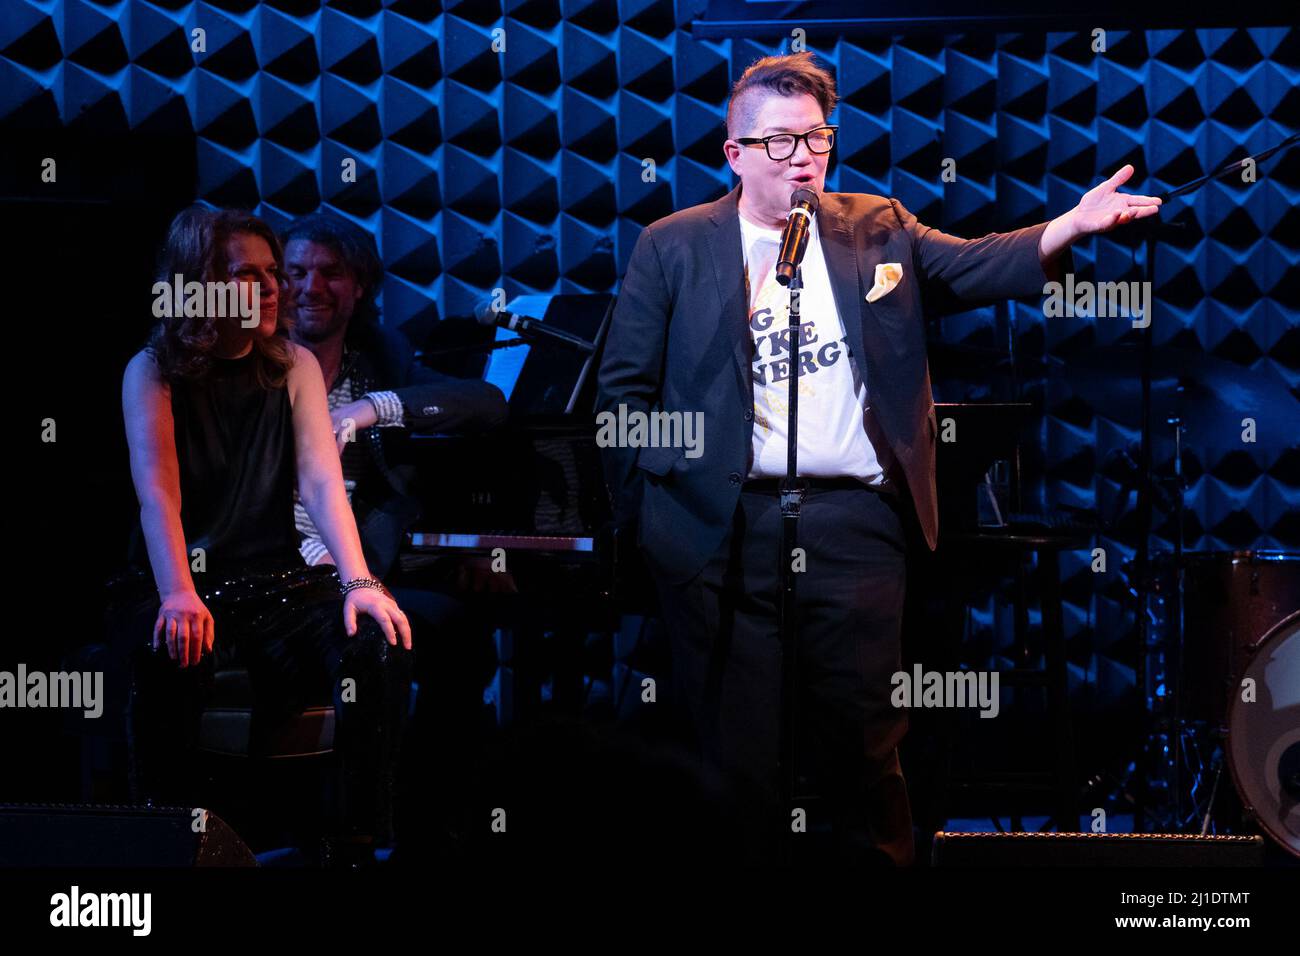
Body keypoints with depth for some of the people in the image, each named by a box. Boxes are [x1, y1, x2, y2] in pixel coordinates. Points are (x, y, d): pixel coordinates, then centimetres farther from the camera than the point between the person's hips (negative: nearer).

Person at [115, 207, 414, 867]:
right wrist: (179, 596, -34)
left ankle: (359, 842, -15)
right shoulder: (153, 372, -1)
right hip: (185, 581, -3)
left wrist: (358, 582, -22)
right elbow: (157, 490, -16)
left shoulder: (294, 367, 8)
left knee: (378, 642, -26)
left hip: (277, 582, 3)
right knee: (170, 653, -37)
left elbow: (322, 482, -5)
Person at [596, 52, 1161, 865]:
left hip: (857, 520, 1)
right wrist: (657, 501, -2)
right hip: (728, 528, -1)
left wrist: (1073, 226, -19)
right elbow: (625, 388, 7)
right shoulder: (673, 247, 6)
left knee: (866, 750, 5)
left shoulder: (877, 228, 12)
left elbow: (975, 266, -2)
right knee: (737, 757, 3)